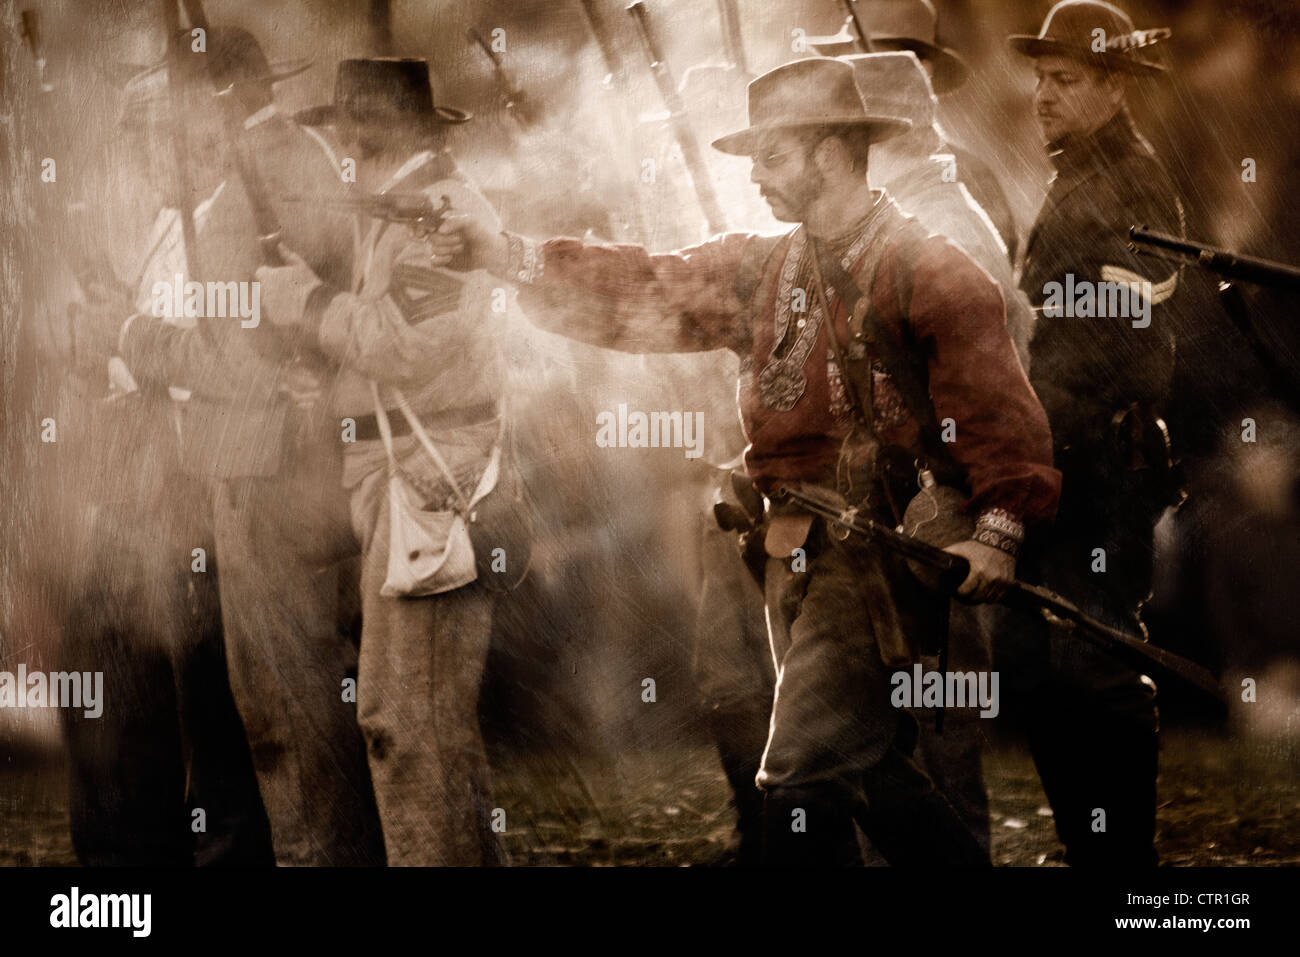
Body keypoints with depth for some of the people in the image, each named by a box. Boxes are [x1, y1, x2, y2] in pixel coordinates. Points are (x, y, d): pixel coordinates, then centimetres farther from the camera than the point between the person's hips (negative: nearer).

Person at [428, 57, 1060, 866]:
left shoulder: (929, 272, -8)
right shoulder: (766, 269, 15)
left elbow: (998, 407, -15)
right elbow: (646, 292, 12)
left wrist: (998, 528, -27)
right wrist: (504, 254, 4)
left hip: (873, 550, -8)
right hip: (792, 550, 8)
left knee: (804, 767, -12)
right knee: (865, 766, 14)